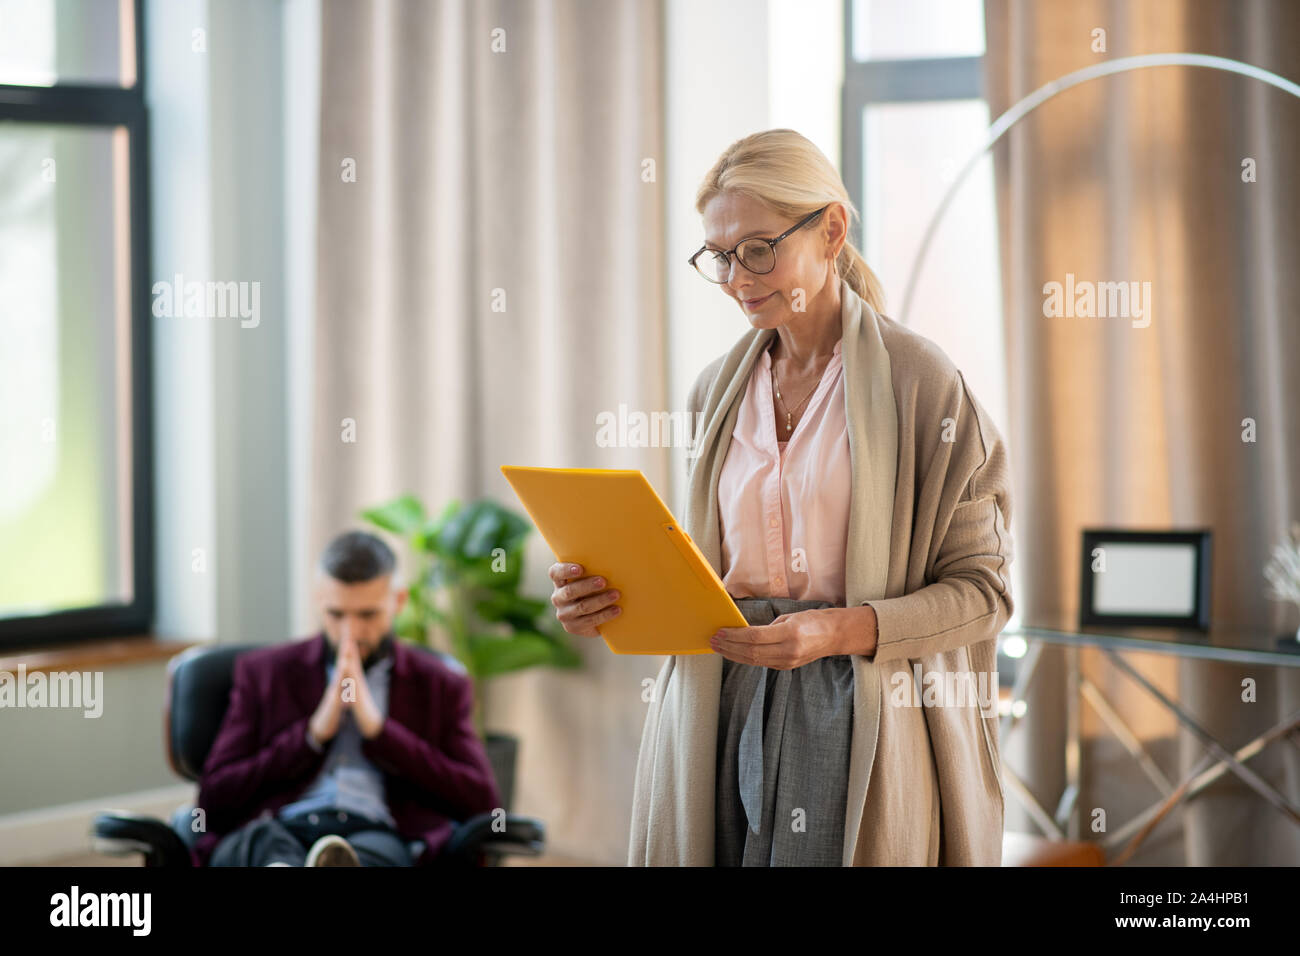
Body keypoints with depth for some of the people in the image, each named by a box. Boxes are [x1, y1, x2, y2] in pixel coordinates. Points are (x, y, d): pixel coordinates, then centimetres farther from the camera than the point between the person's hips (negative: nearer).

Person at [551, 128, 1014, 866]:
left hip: (861, 722, -4)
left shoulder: (922, 382, -5)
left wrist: (841, 630, -20)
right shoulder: (719, 389, 11)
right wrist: (616, 597, -4)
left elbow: (979, 589, -6)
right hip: (721, 709, 4)